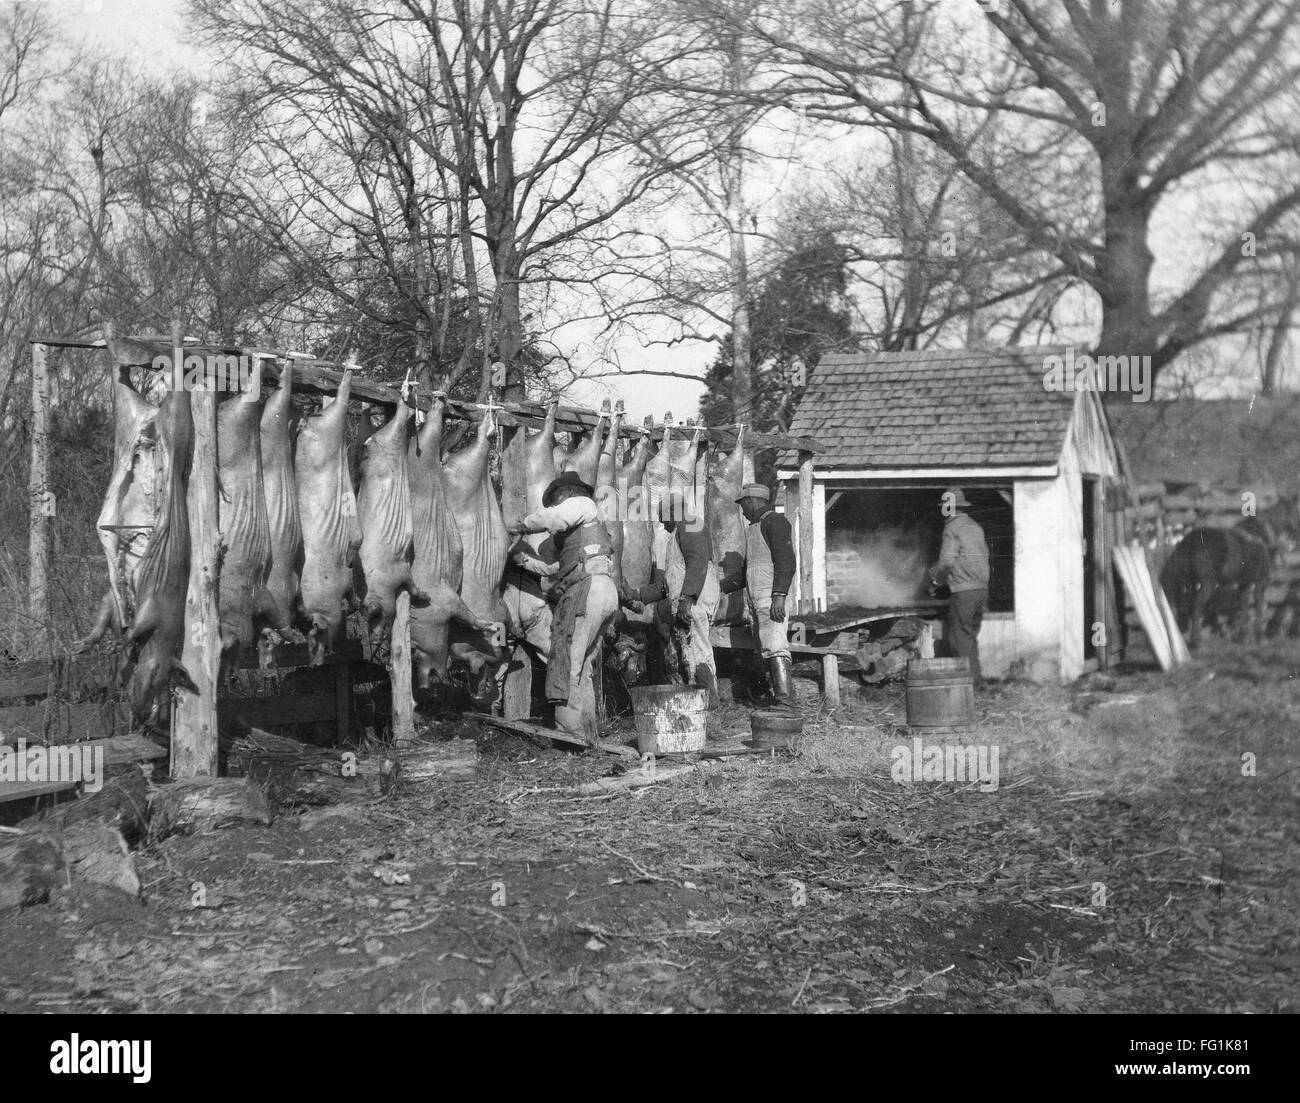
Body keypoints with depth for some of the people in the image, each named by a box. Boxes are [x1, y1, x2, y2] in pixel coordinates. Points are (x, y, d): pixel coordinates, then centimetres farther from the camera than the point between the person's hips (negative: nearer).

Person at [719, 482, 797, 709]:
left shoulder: (774, 521, -4)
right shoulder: (753, 529, 26)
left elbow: (786, 560, -15)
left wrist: (779, 596, -24)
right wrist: (722, 586, 29)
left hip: (770, 595, -10)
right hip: (755, 597, 10)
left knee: (774, 646, -20)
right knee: (766, 648, 2)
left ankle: (785, 701, -27)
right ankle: (780, 697, -1)